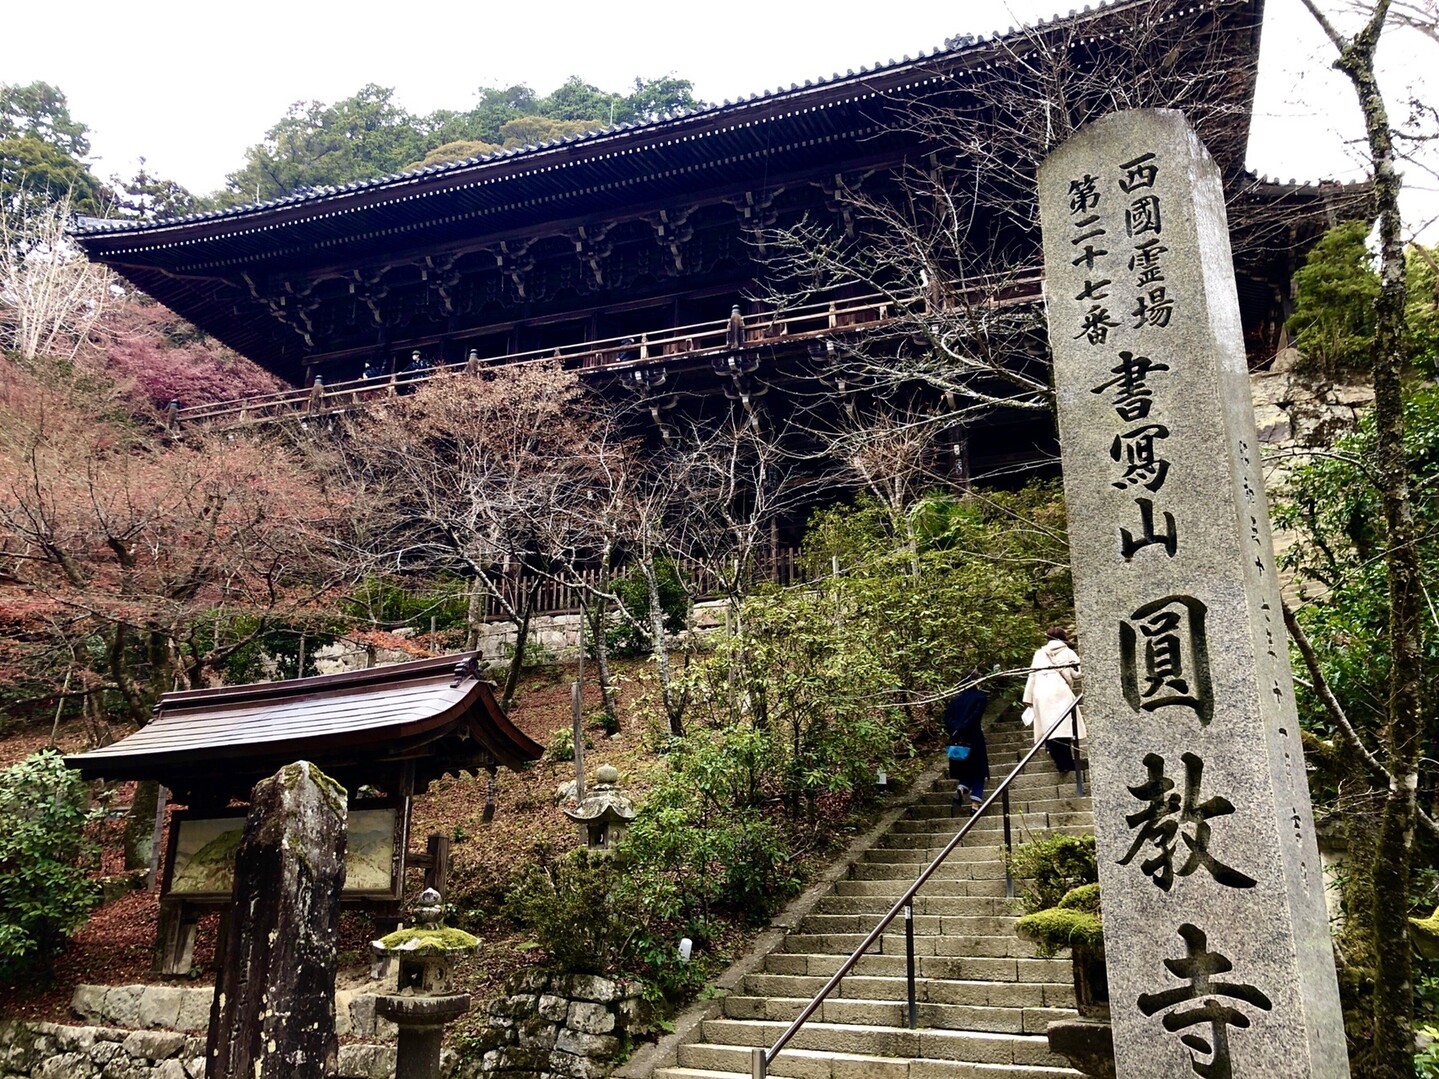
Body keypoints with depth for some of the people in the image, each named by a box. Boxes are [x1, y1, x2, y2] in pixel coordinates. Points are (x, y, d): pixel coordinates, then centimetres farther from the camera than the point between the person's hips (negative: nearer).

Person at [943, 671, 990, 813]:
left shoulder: (955, 698, 11)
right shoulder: (981, 696, -2)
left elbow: (948, 716, -1)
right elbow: (975, 716, -15)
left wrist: (954, 732, -7)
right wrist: (961, 730, -14)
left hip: (957, 739, 4)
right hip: (974, 737, -4)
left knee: (964, 767, 20)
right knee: (978, 769, 8)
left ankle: (962, 787, -7)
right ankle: (975, 802, 1)